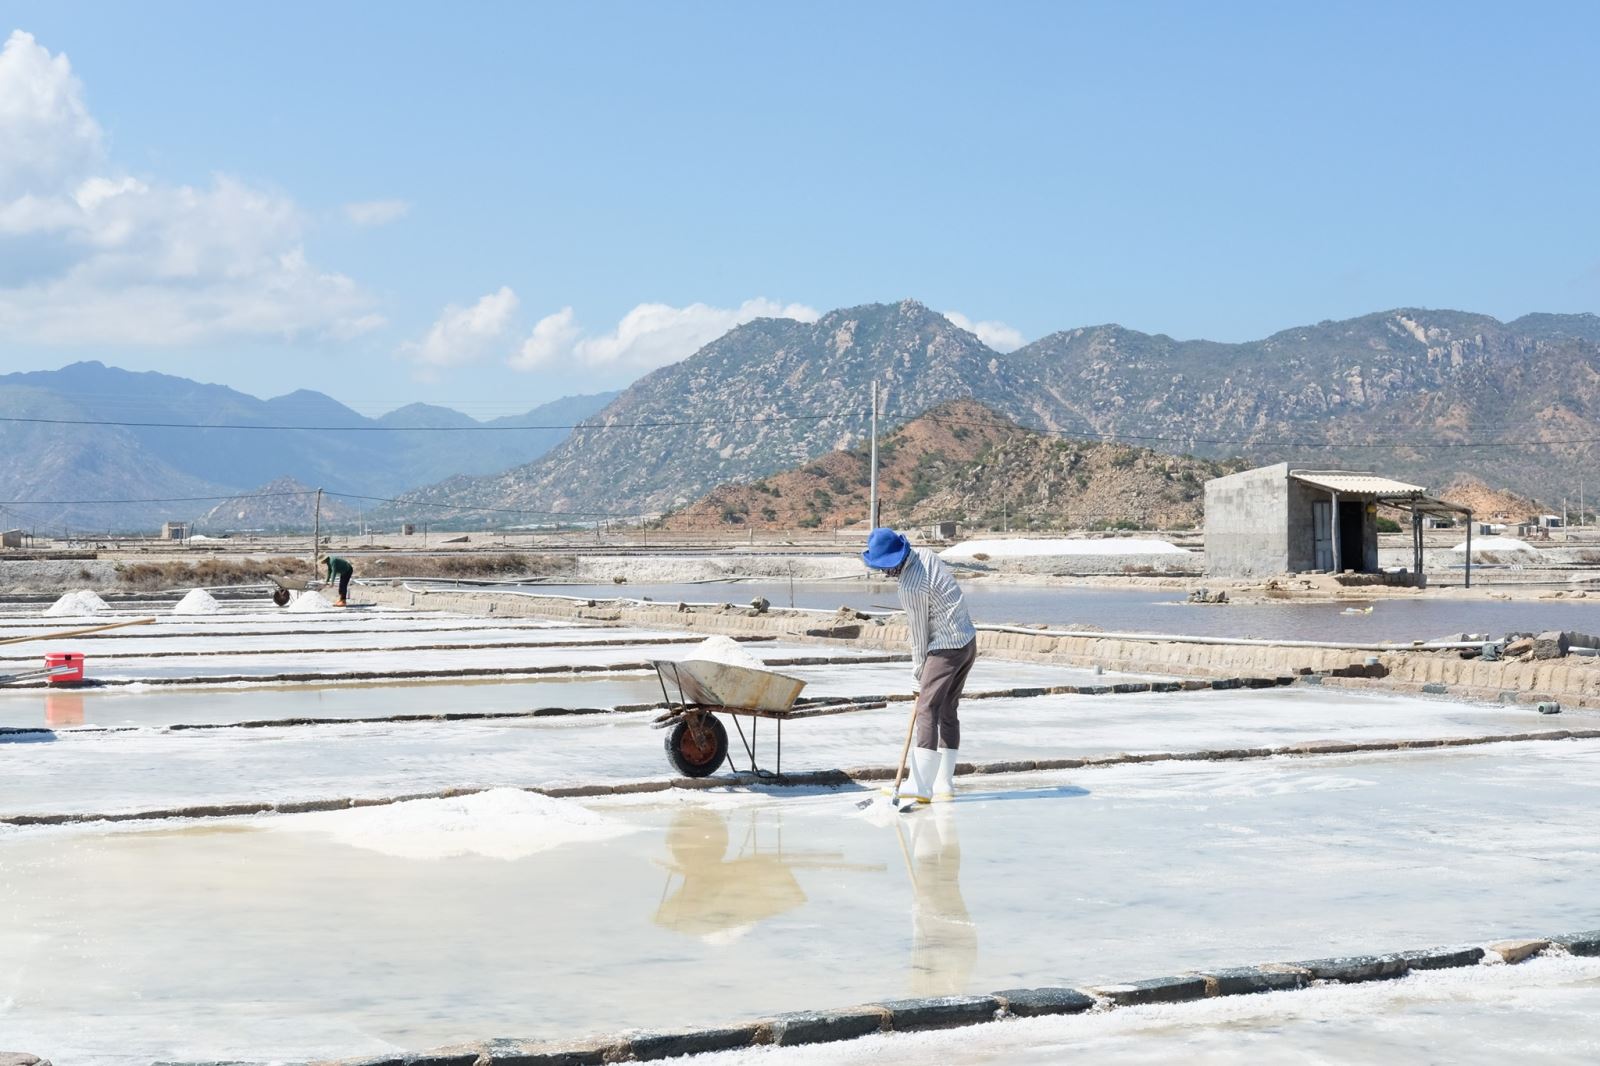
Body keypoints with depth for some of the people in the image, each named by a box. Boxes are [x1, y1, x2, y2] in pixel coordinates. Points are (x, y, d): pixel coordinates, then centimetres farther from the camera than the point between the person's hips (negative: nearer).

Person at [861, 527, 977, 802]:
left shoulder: (910, 588, -22)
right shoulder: (925, 554, 3)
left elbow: (919, 632, -13)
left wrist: (918, 671, -2)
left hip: (946, 650, -10)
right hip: (969, 640, 10)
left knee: (927, 711, -11)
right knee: (948, 711, 13)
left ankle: (921, 788, -16)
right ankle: (944, 785, 16)